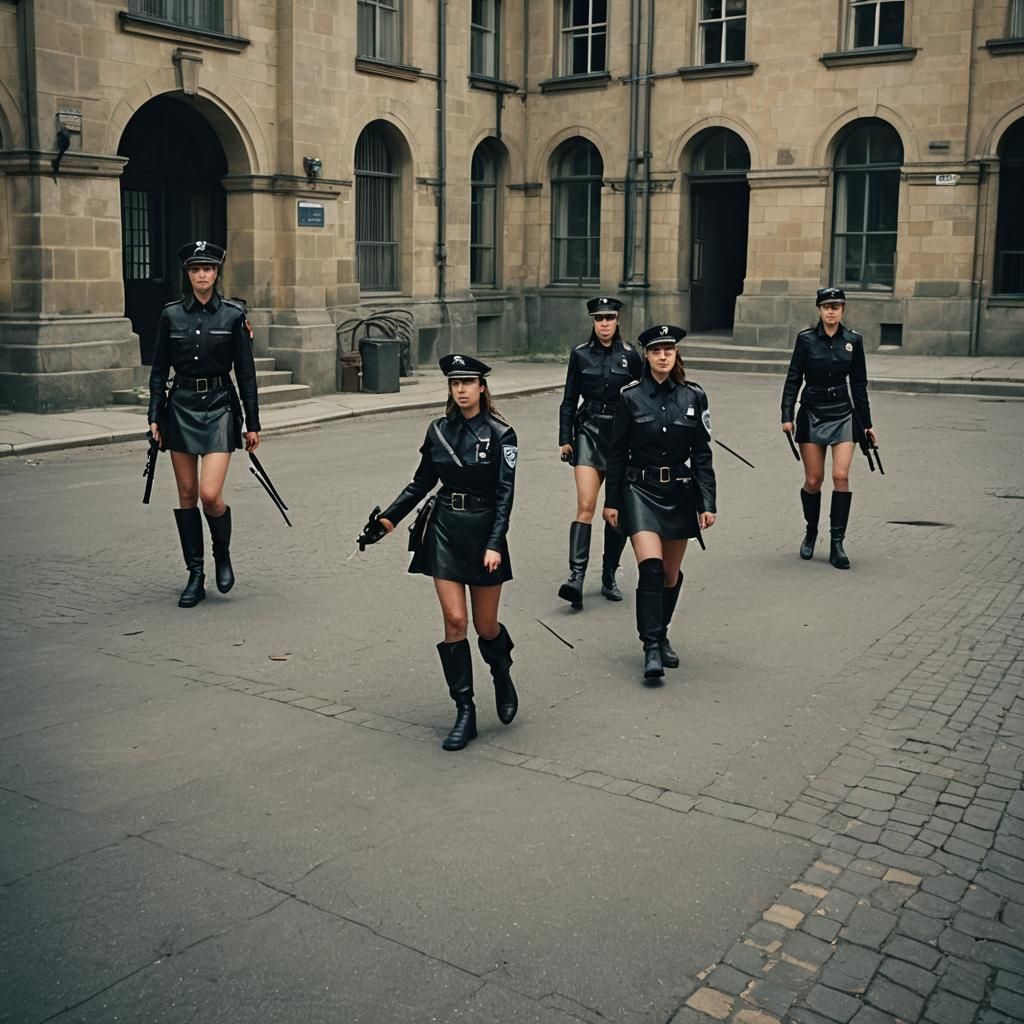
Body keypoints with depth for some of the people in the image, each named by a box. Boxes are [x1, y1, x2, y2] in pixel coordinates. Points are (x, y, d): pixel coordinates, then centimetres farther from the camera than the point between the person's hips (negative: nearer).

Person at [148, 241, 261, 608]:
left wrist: (252, 424, 0)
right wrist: (154, 418, 3)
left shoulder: (233, 314, -2)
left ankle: (222, 554, 16)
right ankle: (195, 576, 15)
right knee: (186, 494, 5)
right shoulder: (171, 314, 4)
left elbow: (246, 372, 1)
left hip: (219, 407, -2)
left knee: (210, 494, -13)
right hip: (181, 407, 3)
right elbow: (159, 370, 8)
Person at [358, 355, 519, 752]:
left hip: (484, 531, -3)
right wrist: (387, 519, 7)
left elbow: (505, 494, -10)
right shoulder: (439, 430, 5)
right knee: (454, 621, -4)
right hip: (445, 531, 3)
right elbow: (421, 482, 14)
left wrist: (495, 544, -19)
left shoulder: (500, 435, -6)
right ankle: (464, 712, 5)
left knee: (485, 626, 5)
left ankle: (502, 674, 40)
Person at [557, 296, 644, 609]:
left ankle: (609, 576, 20)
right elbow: (569, 400, 9)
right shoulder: (580, 354, 4)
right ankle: (576, 576, -20)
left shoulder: (630, 356, 3)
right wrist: (565, 438, 4)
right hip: (588, 433, -1)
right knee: (585, 505, -14)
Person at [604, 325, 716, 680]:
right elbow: (617, 453, 2)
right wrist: (611, 501, 2)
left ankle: (661, 636, 33)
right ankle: (652, 648, -11)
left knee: (671, 574, 12)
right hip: (640, 491, -2)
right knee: (650, 568, -17)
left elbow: (702, 454, 2)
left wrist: (708, 502, -2)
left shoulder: (694, 396, 1)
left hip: (680, 492, 2)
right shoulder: (631, 397, -3)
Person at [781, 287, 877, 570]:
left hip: (842, 415, 1)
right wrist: (787, 416, -10)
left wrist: (867, 424, 11)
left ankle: (837, 542, -5)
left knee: (841, 476, -11)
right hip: (812, 414, -1)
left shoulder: (853, 340, 3)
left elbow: (859, 385, 9)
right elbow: (793, 379, 0)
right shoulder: (806, 339, -2)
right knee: (813, 481, 2)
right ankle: (810, 532, 27)